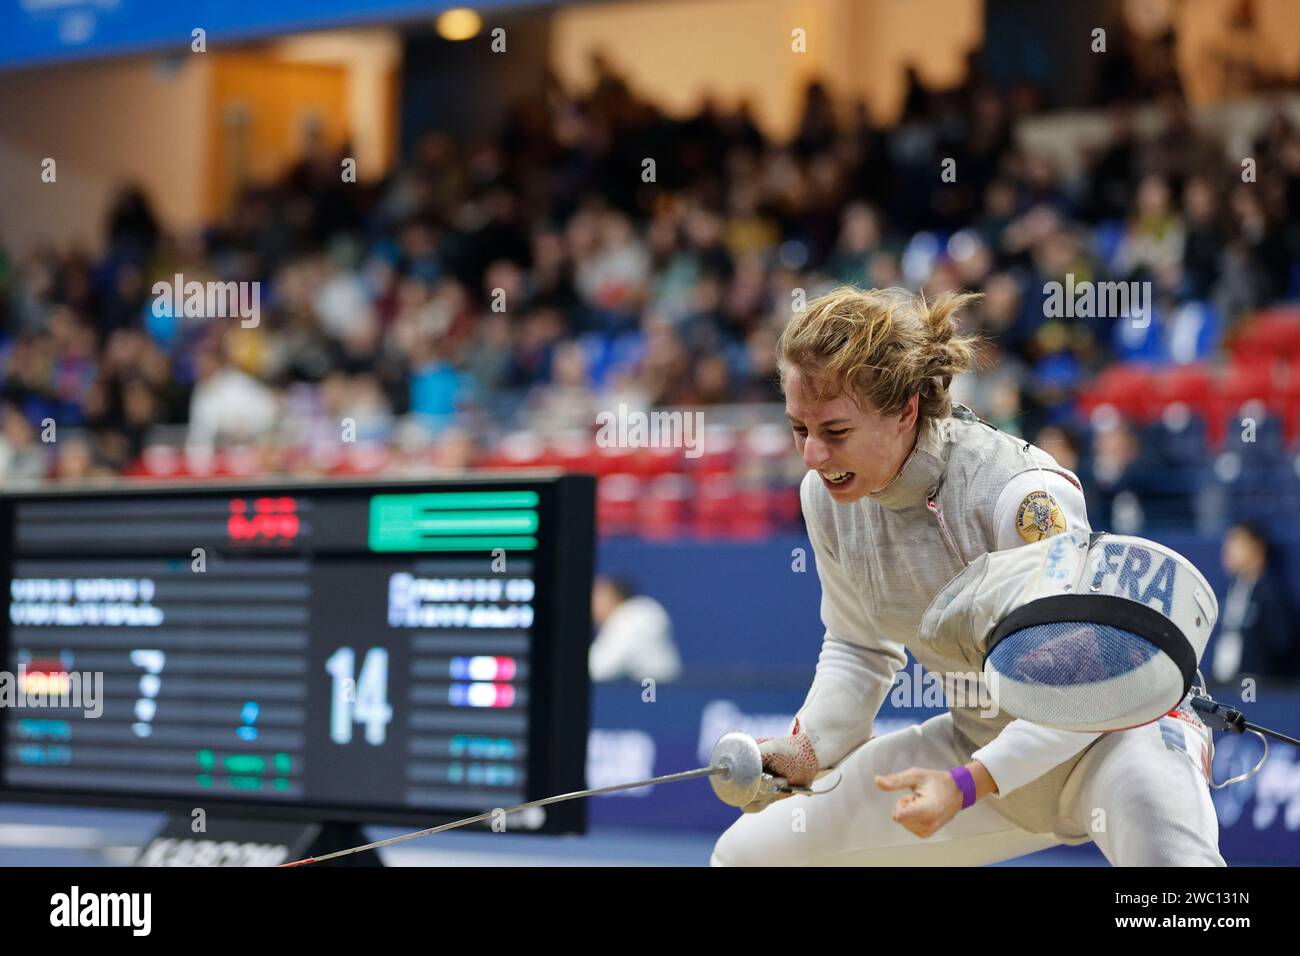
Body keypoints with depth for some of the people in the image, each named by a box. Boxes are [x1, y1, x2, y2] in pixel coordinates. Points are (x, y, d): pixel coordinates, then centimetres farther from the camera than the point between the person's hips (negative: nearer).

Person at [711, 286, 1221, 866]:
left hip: (1117, 729, -7)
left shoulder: (1023, 492, -29)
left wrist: (966, 785, -34)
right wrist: (807, 750, -9)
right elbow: (859, 651, 8)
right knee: (744, 856, 5)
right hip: (982, 743, 7)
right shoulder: (828, 496, -9)